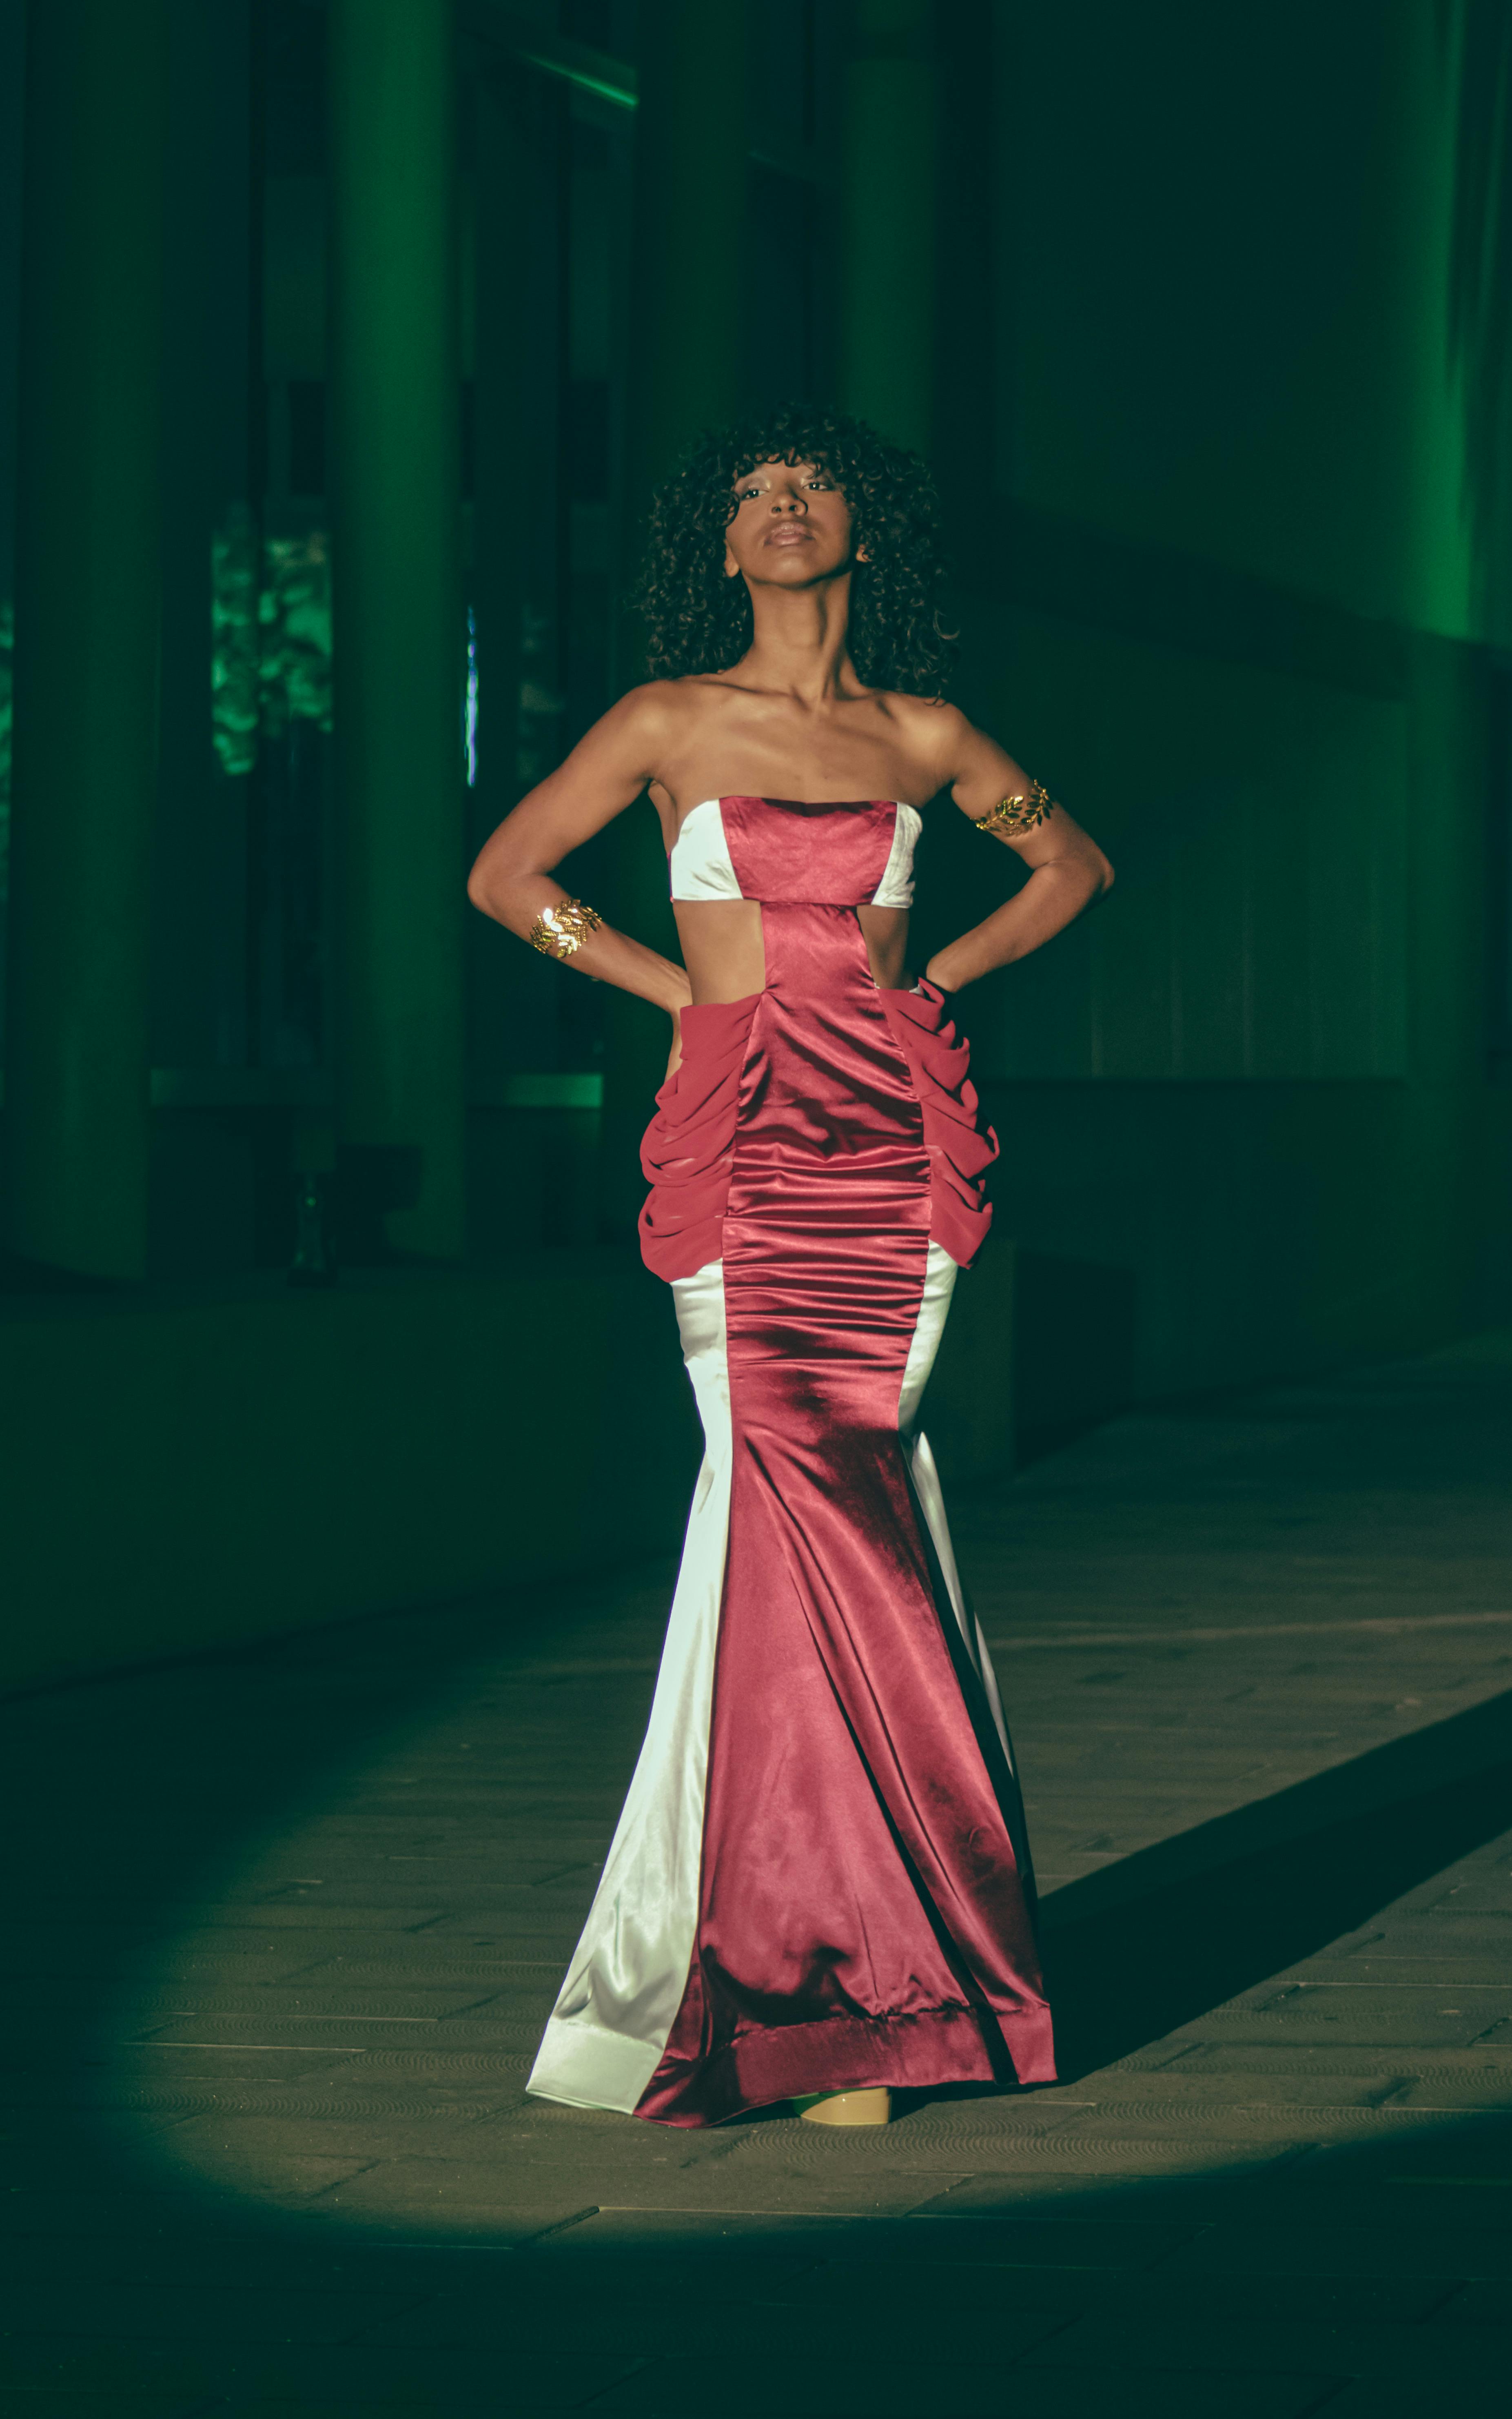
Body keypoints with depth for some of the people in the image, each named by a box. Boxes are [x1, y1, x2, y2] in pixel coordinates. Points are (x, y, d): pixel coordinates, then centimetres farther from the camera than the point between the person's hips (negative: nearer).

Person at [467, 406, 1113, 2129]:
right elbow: (505, 877, 12)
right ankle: (858, 1990, -5)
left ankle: (792, 1954, 4)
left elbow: (1074, 865, 24)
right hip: (740, 1145, -2)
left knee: (819, 1502, -4)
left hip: (894, 1144, 2)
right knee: (805, 1502, -10)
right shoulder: (674, 723, 5)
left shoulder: (920, 739, 10)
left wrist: (939, 980, 11)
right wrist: (684, 992, 6)